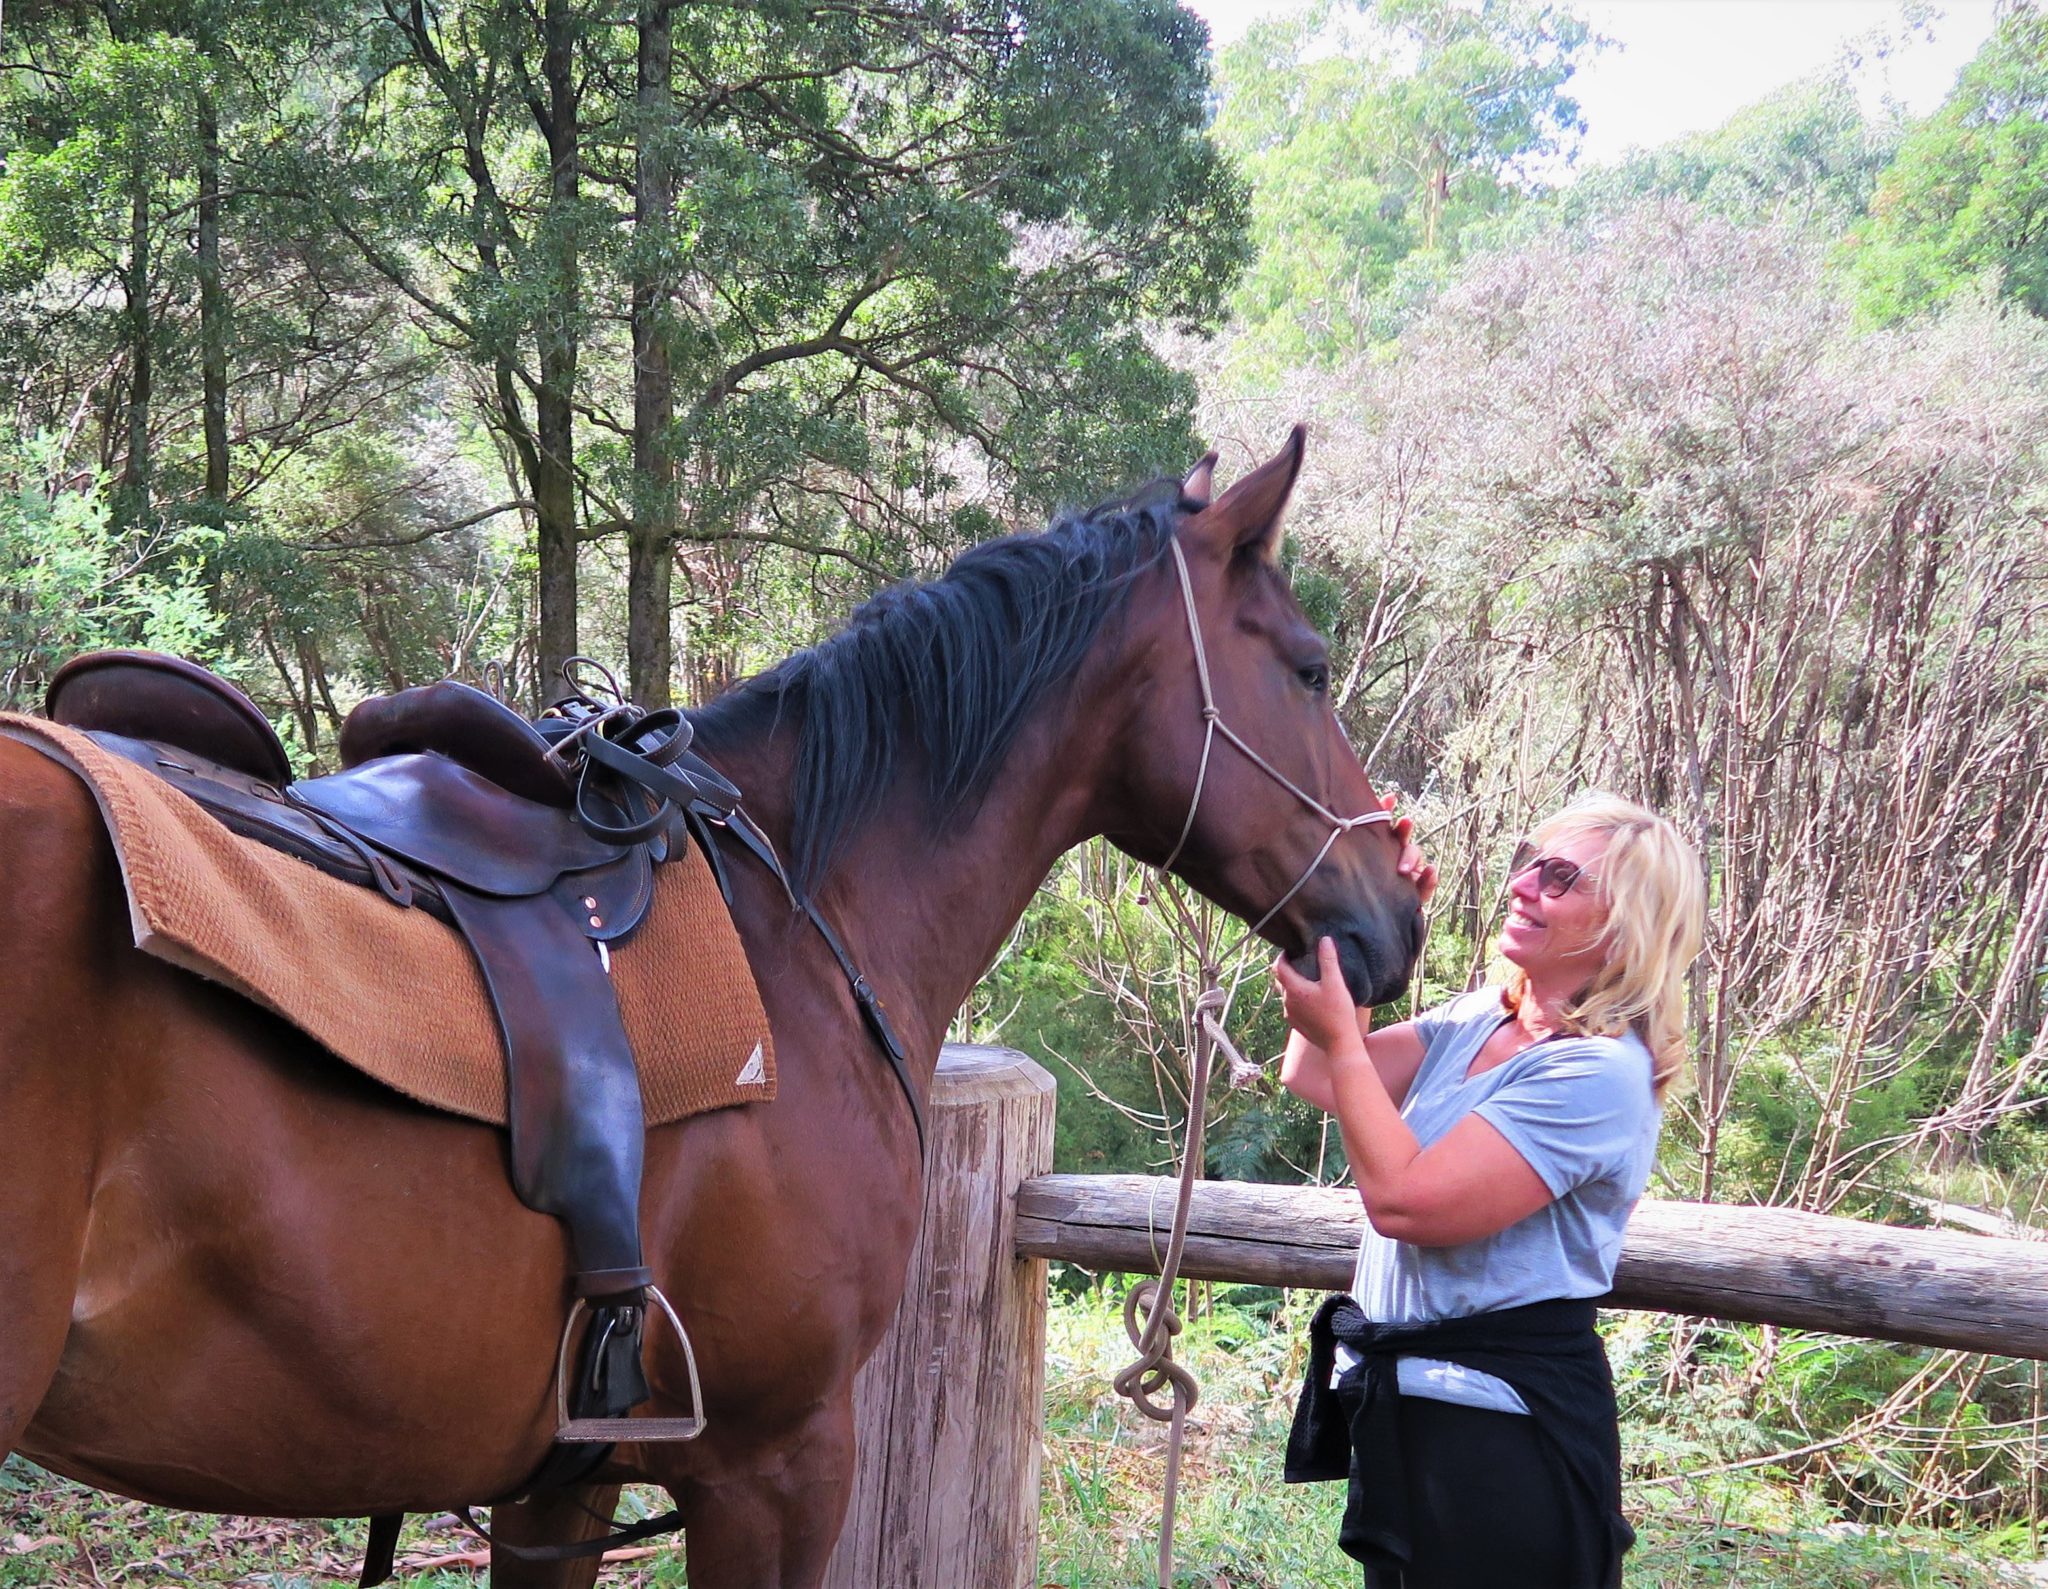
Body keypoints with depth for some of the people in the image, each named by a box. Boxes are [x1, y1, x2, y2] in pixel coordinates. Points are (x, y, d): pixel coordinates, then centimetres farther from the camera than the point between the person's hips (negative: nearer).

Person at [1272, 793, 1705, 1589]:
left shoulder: (1603, 1073, -20)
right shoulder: (1479, 1018, 8)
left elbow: (1406, 1200, -25)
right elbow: (1314, 1080, 2)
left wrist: (1340, 1035, -20)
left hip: (1503, 1433, -9)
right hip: (1401, 1404, 9)